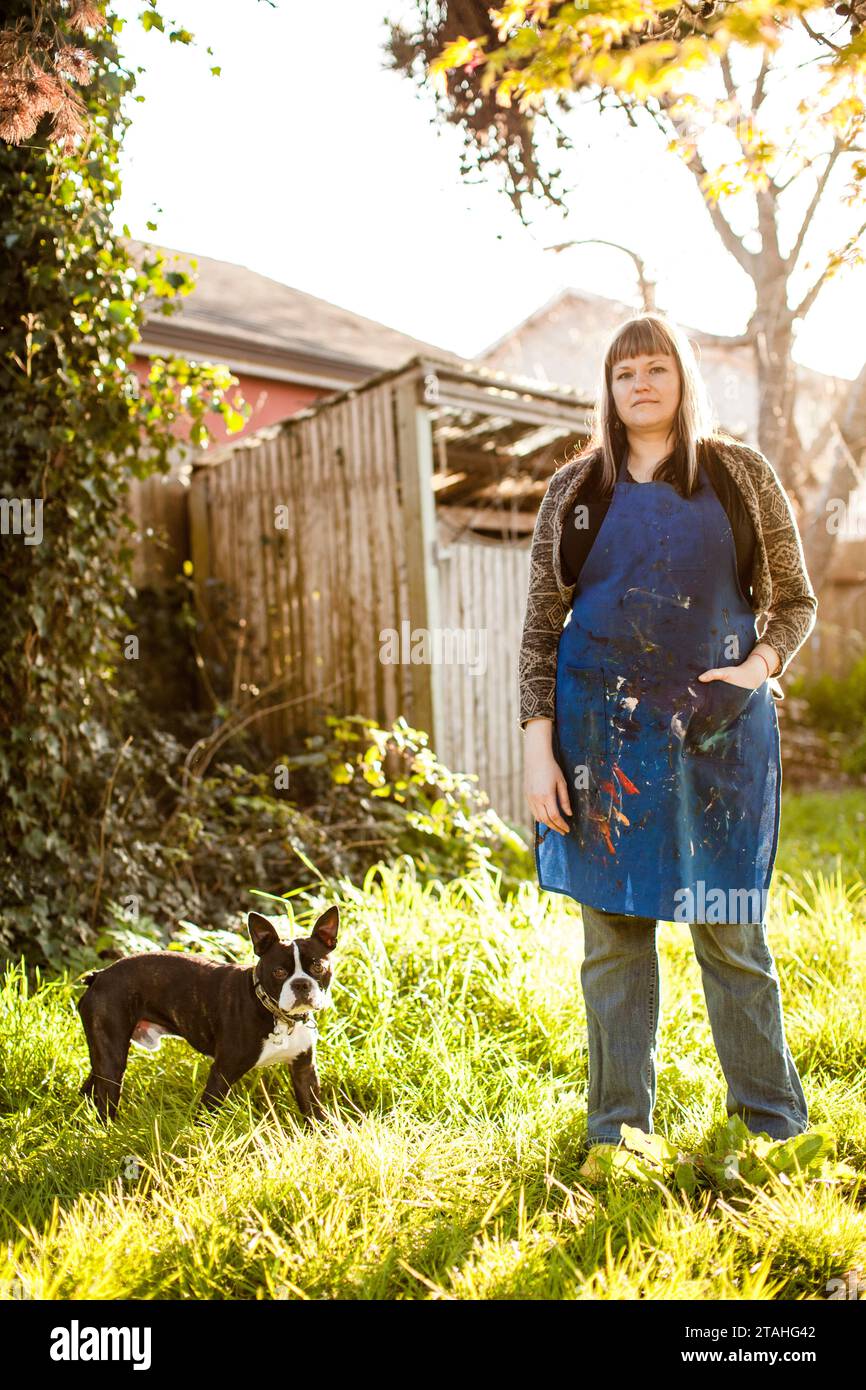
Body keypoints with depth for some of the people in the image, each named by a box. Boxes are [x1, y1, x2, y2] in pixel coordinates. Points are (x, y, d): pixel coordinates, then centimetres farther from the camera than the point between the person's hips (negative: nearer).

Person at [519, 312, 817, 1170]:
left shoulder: (740, 476, 6)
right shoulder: (574, 491, 8)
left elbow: (795, 600, 9)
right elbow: (541, 626, 7)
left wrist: (758, 668, -11)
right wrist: (538, 745, -1)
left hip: (719, 728, -1)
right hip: (602, 729, 1)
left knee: (732, 931, 3)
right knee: (613, 929, 7)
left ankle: (775, 1124, 19)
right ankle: (617, 1131, 19)